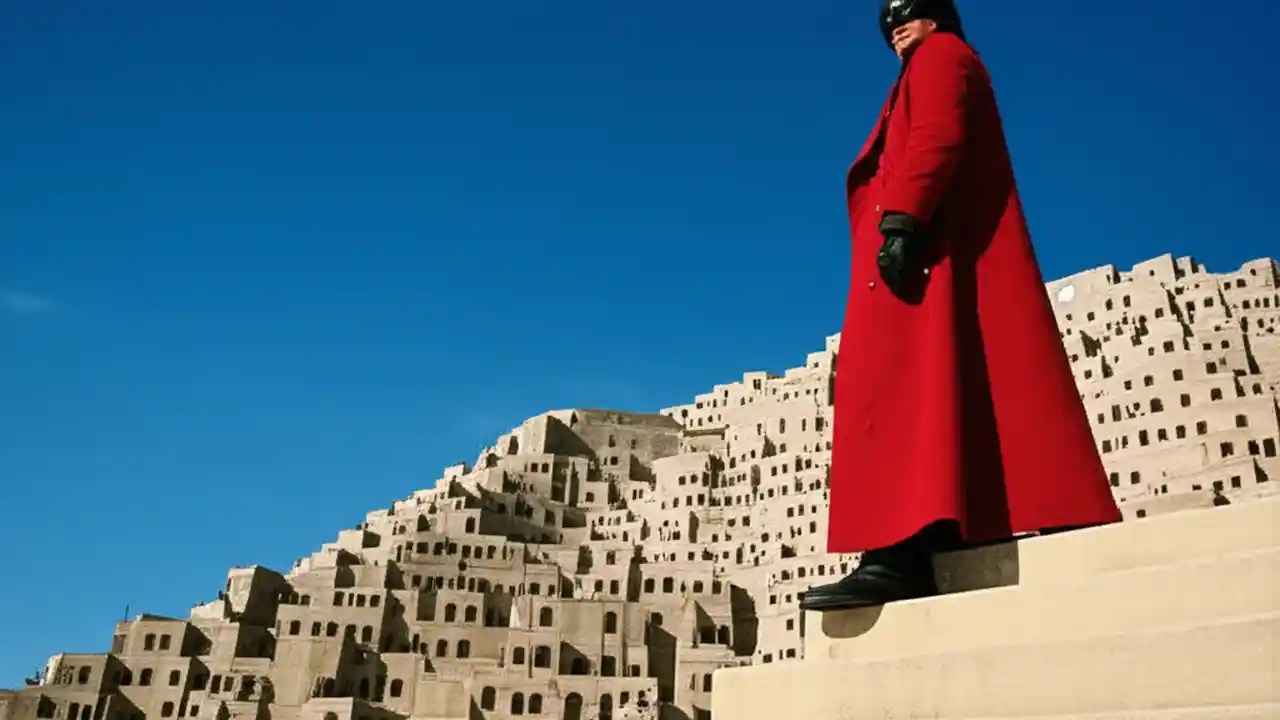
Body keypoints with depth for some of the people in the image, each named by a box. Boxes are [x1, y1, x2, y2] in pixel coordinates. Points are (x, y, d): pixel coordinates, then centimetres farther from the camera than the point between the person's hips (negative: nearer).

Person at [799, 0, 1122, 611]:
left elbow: (936, 138, -11)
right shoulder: (930, 75, 36)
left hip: (929, 244, -10)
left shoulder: (942, 55, 9)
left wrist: (901, 221, -25)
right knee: (952, 395, -1)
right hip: (950, 251, 10)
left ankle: (901, 553, -31)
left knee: (903, 392, -21)